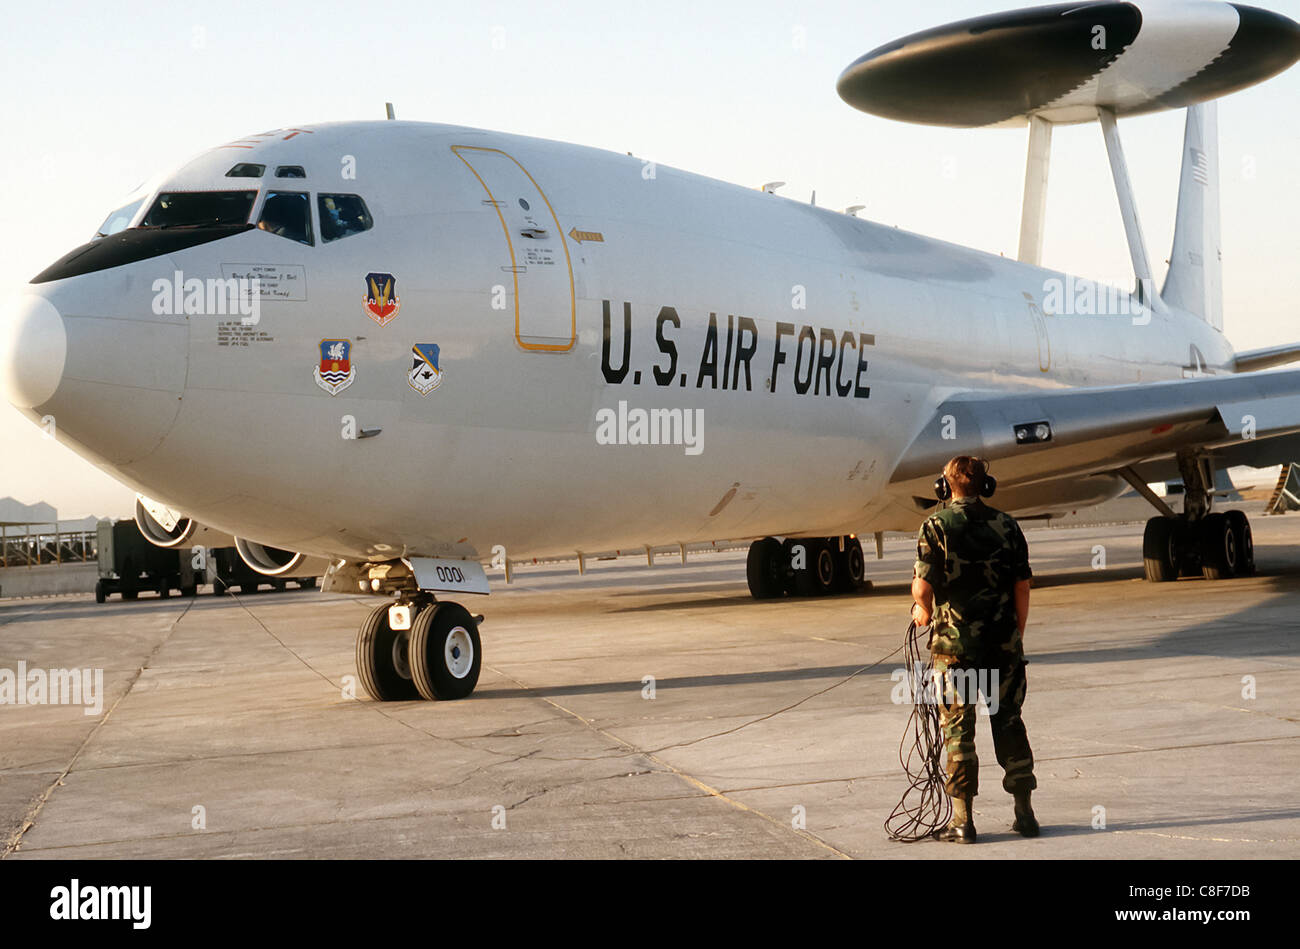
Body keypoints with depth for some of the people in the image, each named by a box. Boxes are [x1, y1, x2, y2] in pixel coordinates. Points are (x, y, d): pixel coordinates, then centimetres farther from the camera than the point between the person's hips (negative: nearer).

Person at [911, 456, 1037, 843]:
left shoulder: (936, 526, -6)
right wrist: (1016, 635, 15)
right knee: (1009, 723, 12)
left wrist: (922, 610, 9)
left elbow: (922, 586, -13)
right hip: (1004, 643, 3)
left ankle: (963, 821, 5)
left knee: (958, 728, 4)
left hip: (955, 641, -2)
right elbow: (1022, 586, 4)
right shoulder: (1006, 526, 3)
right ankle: (1024, 812, 13)